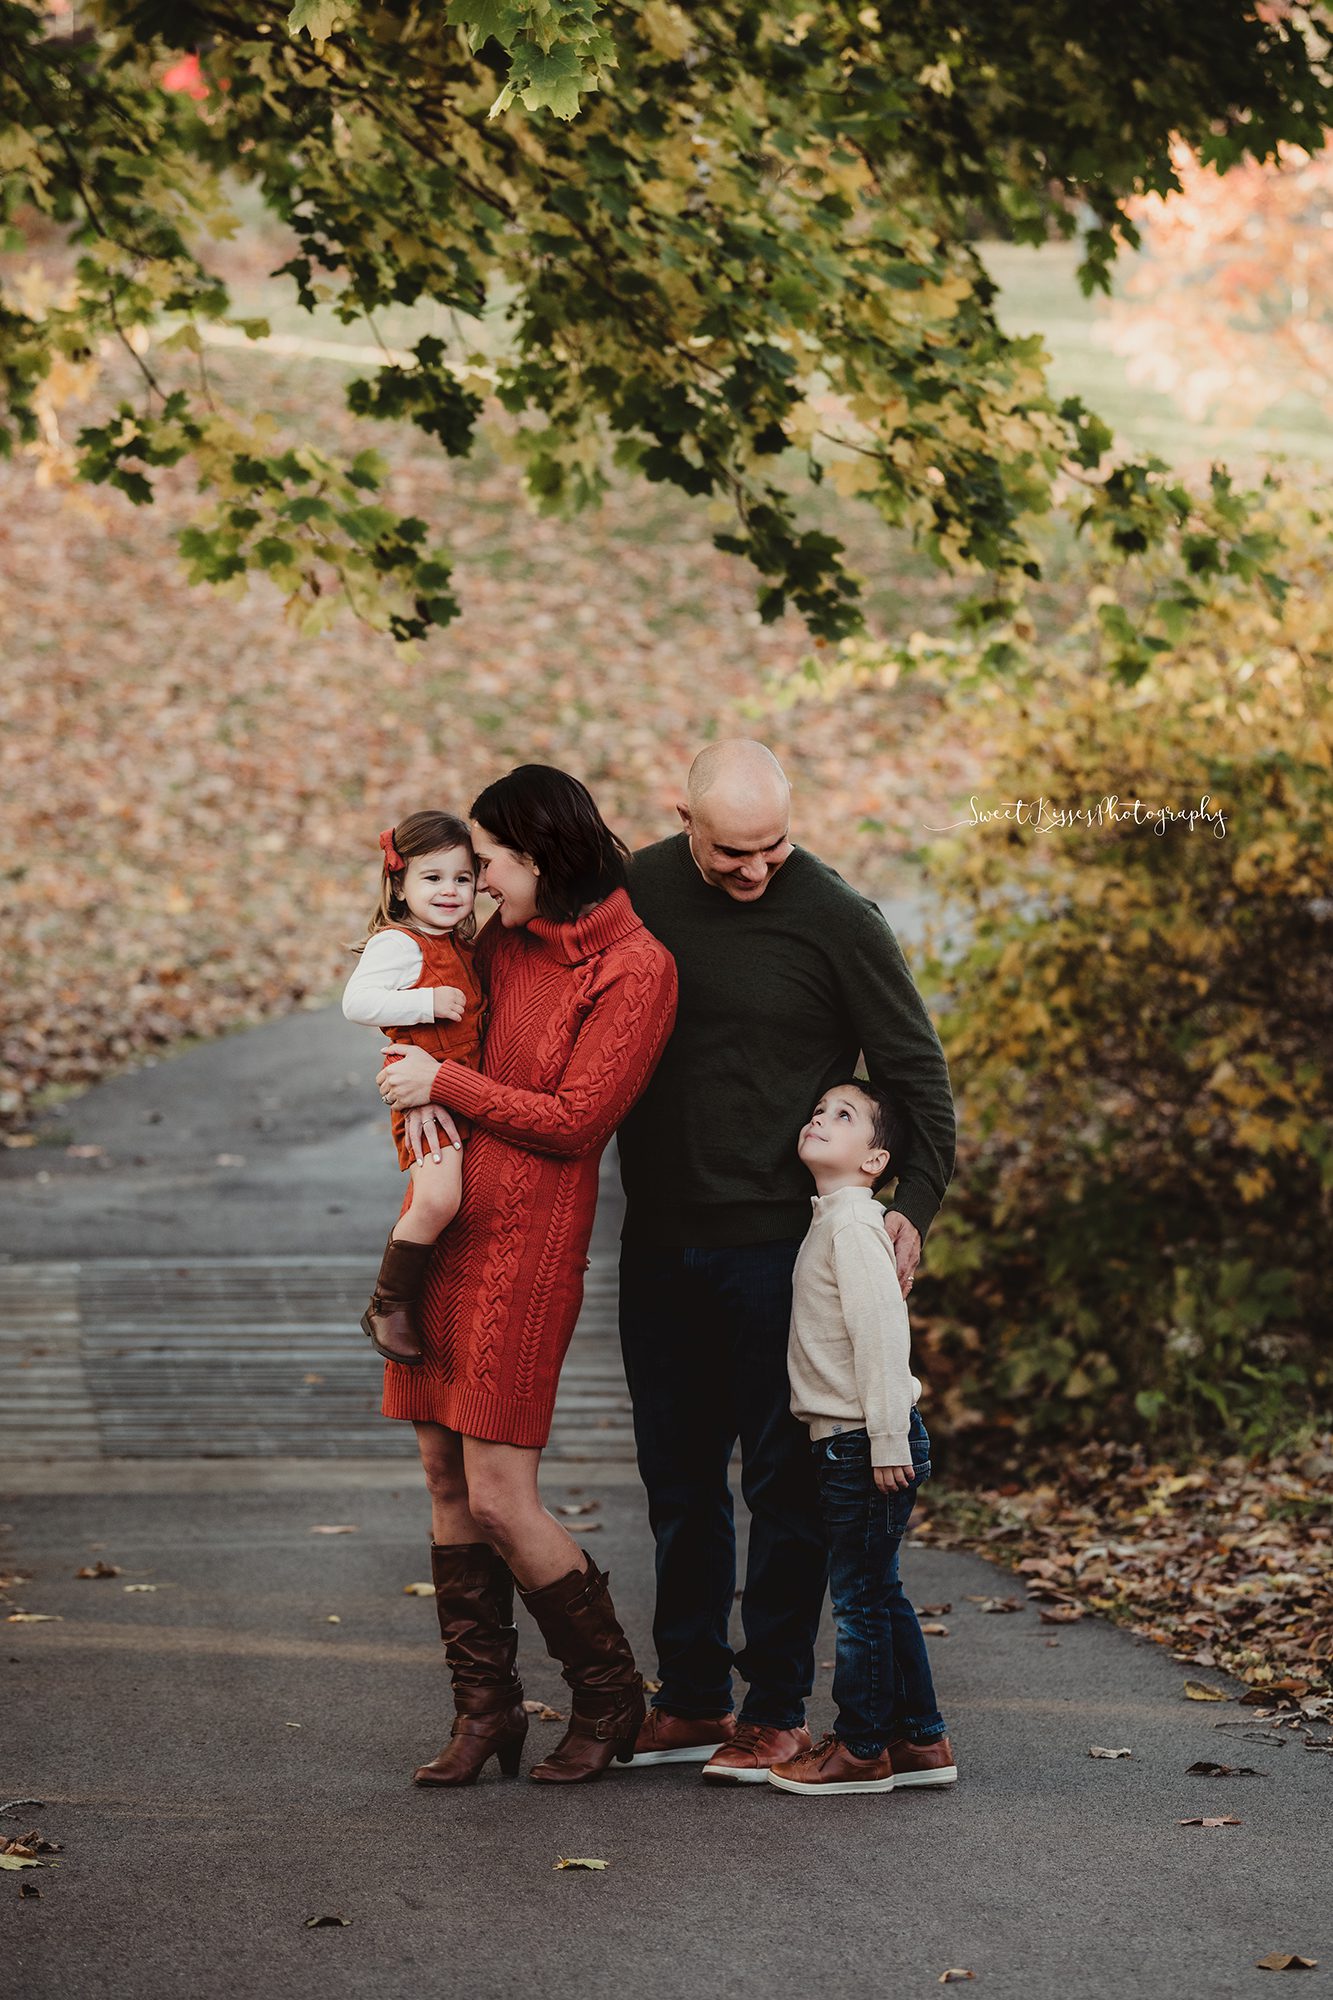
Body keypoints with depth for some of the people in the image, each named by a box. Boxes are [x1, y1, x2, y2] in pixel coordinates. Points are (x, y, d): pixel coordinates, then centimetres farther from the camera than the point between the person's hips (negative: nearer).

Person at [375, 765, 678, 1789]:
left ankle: (611, 1700, 11)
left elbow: (573, 1121, -14)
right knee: (446, 1480, 8)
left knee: (501, 1498, -8)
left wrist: (445, 1083, -8)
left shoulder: (635, 968, -10)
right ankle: (485, 1708, 19)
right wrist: (420, 1091, 4)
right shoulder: (505, 946, 11)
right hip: (441, 1225, 7)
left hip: (527, 1242, -7)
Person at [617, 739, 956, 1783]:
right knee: (678, 1475, 12)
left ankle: (777, 1710, 10)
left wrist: (914, 1203, -12)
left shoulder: (838, 920, -10)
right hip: (660, 1238, 5)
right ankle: (691, 1700, 23)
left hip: (778, 1245, -5)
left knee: (784, 1479, 1)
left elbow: (917, 1073, -3)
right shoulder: (638, 891, 2)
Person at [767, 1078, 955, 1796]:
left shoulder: (852, 1224, -15)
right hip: (849, 1442, 10)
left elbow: (882, 1333, -21)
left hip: (866, 1441, -10)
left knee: (860, 1594, -2)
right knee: (876, 1593, 15)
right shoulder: (829, 1220, 16)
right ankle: (918, 1740, 21)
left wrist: (886, 1441, -22)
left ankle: (860, 1748, 6)